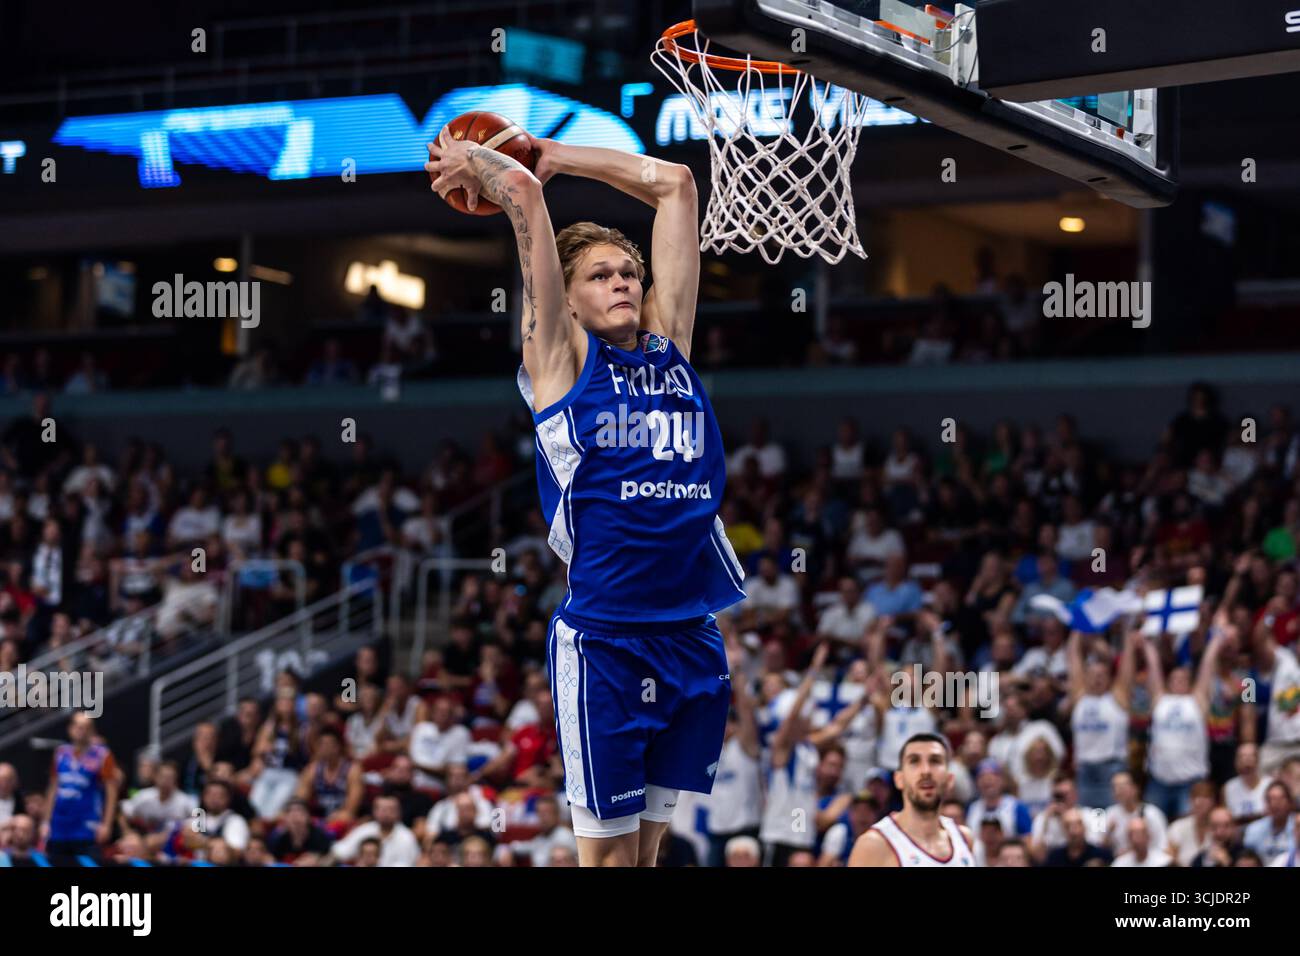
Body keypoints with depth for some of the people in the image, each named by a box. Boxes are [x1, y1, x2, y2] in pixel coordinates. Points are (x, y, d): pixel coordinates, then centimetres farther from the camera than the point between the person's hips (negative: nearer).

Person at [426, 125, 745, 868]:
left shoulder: (669, 339, 12)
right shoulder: (560, 357, 0)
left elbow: (675, 184, 16)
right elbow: (519, 189, -4)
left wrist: (555, 156, 20)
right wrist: (468, 160, 14)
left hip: (693, 636, 5)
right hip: (603, 639, -5)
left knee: (649, 840, 10)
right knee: (608, 847, -2)